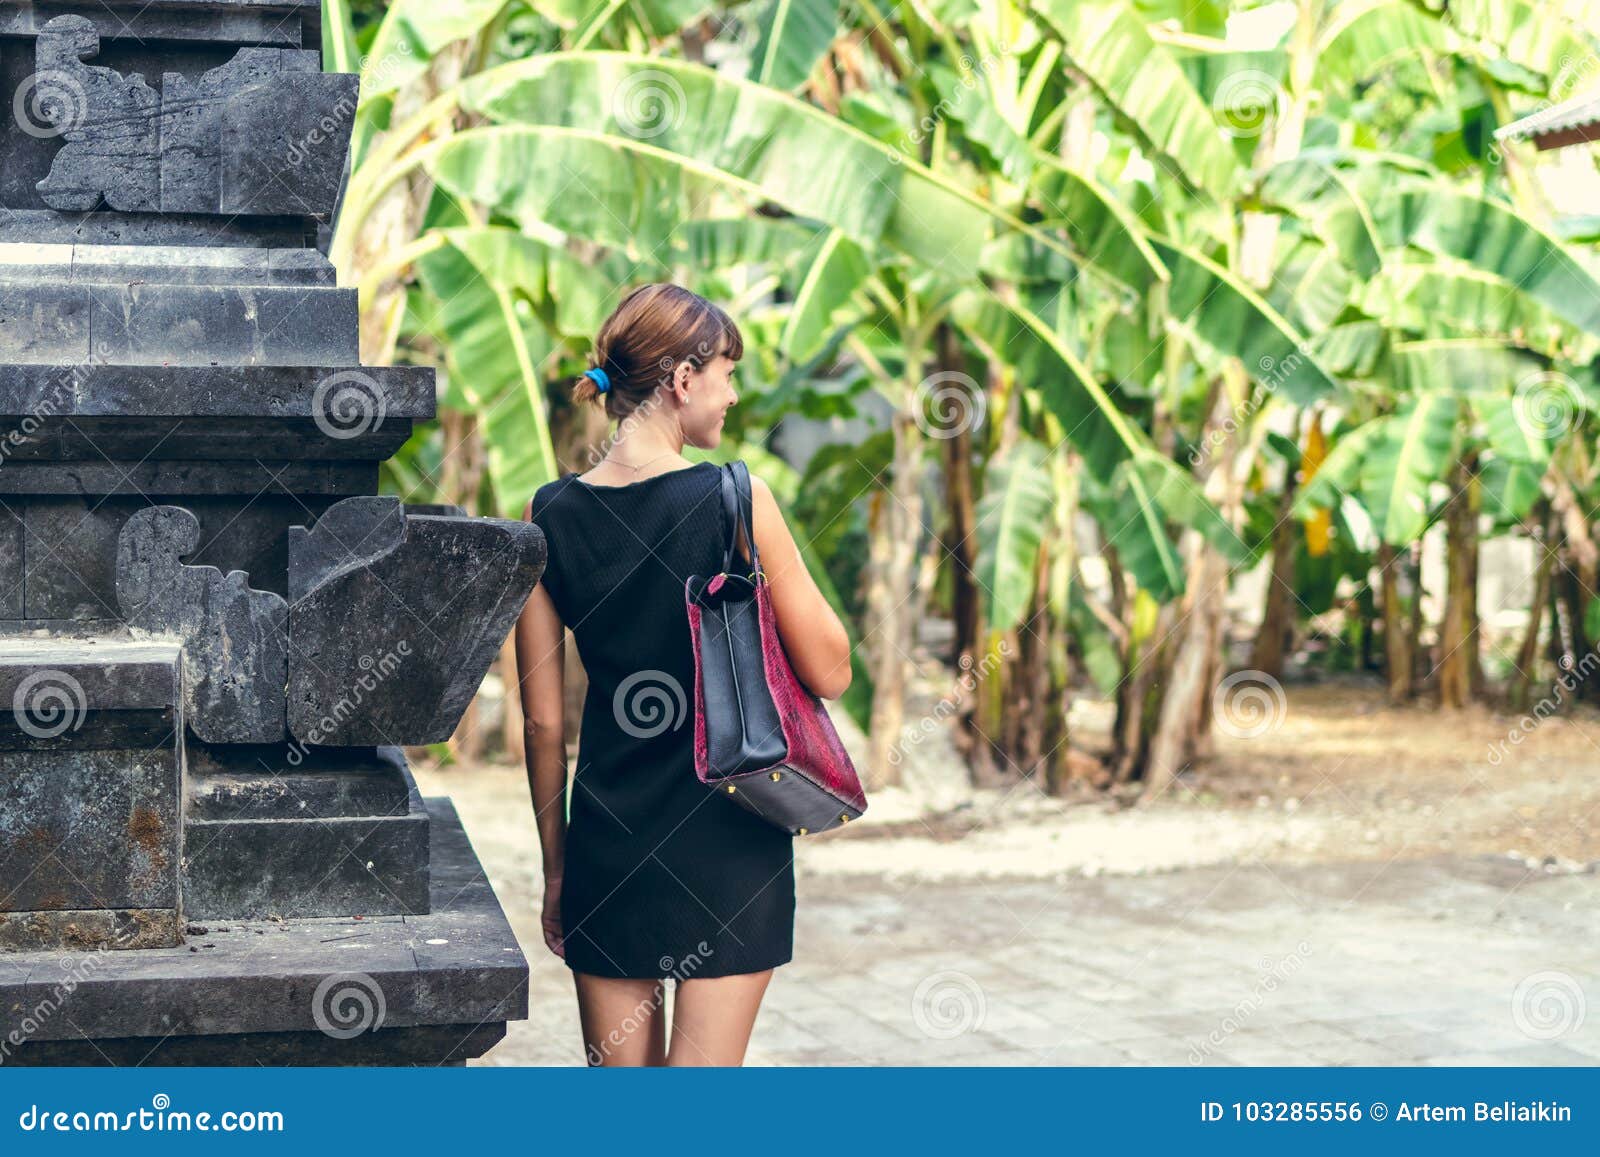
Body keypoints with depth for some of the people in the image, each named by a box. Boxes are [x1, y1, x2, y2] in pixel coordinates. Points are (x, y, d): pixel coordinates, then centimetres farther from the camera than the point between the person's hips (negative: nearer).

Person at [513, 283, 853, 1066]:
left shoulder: (549, 517, -1)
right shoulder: (738, 501, -12)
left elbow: (544, 720, 3)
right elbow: (830, 673, -7)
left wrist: (555, 866, 12)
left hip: (607, 839, 3)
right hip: (732, 839, -3)